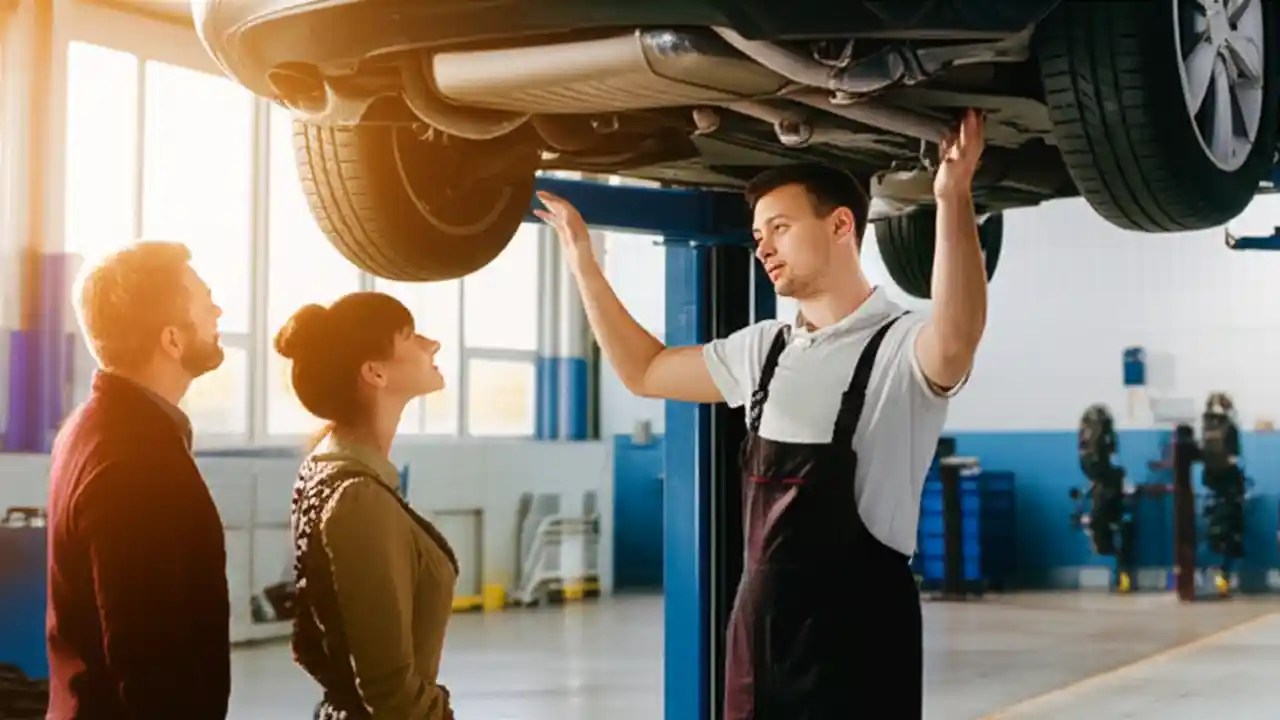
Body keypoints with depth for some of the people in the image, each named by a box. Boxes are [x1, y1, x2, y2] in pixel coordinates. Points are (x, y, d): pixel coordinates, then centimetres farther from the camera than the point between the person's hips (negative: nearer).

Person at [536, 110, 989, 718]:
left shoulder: (902, 347, -10)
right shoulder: (763, 348, 12)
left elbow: (957, 341, -33)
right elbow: (645, 371, 22)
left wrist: (953, 197, -43)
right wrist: (583, 263, 18)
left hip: (857, 623, -6)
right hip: (759, 615, 7)